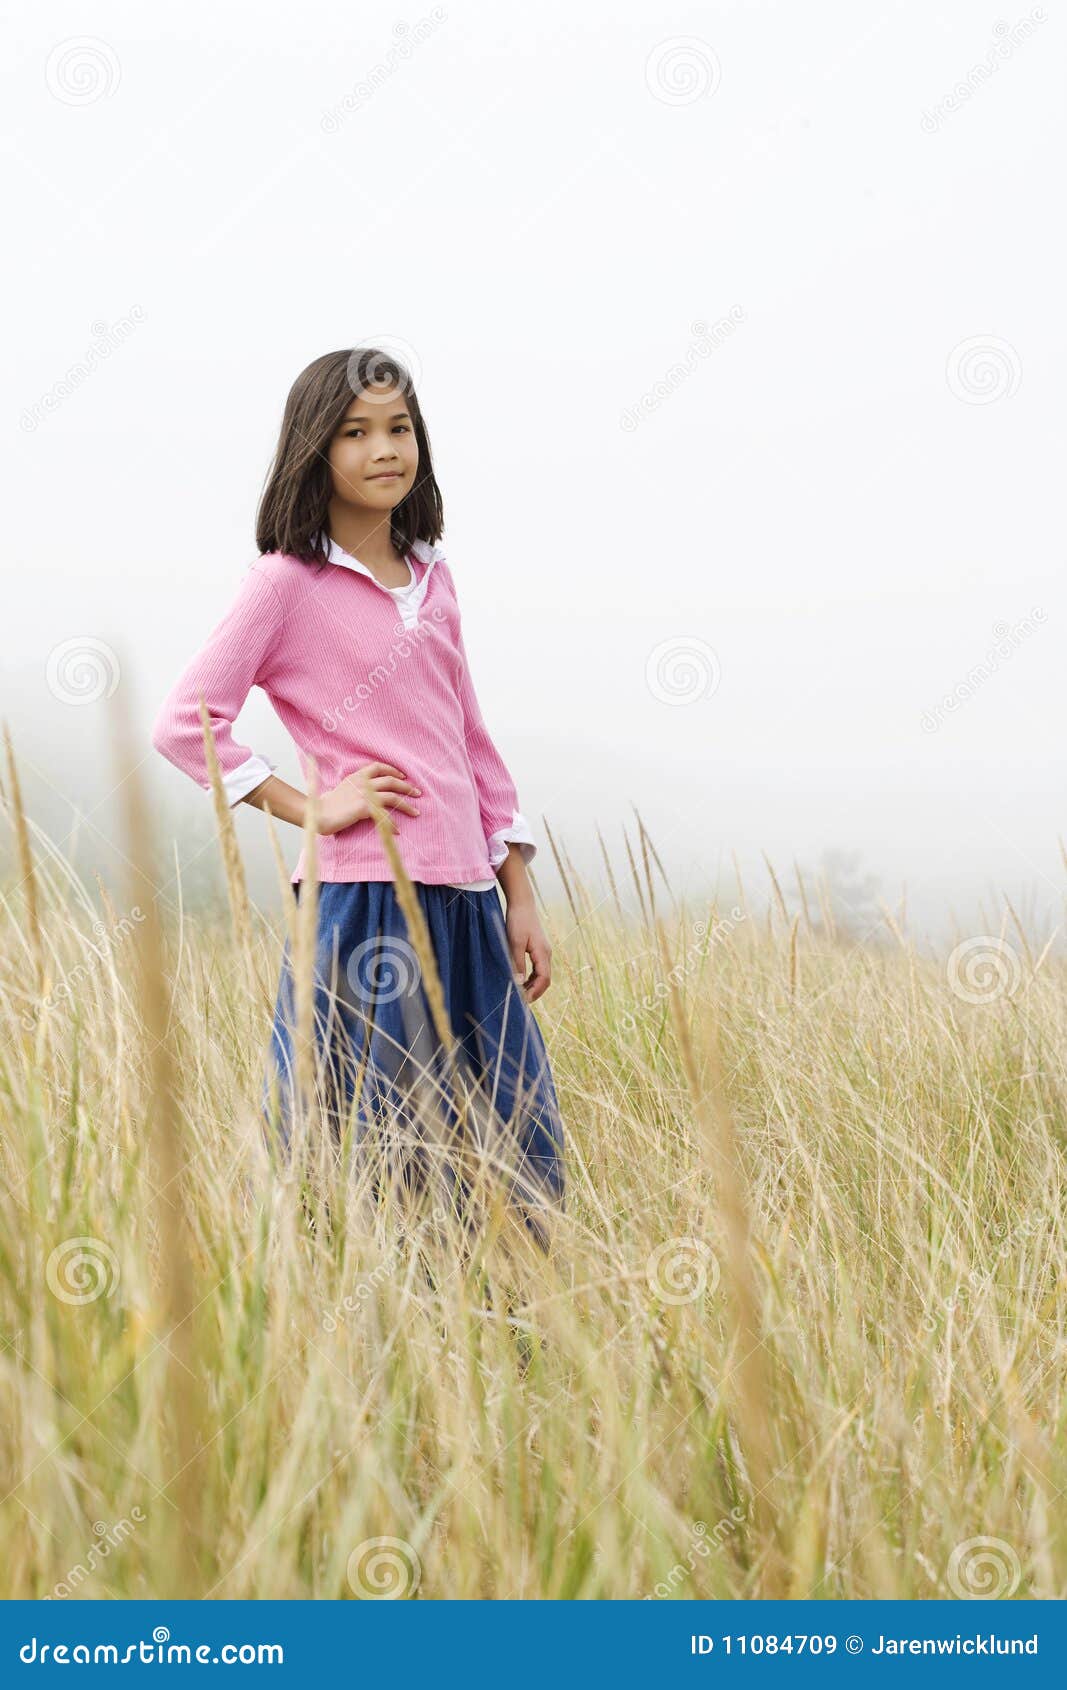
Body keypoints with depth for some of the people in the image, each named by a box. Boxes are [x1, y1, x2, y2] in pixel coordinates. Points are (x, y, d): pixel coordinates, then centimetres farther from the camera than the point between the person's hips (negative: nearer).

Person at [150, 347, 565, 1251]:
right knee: (385, 1157, -1)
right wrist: (311, 807, -12)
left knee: (524, 1159, 7)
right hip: (363, 895, -6)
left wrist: (521, 896, 14)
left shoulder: (432, 579, 15)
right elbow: (184, 725, -10)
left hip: (464, 902, 6)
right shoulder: (286, 581, -4)